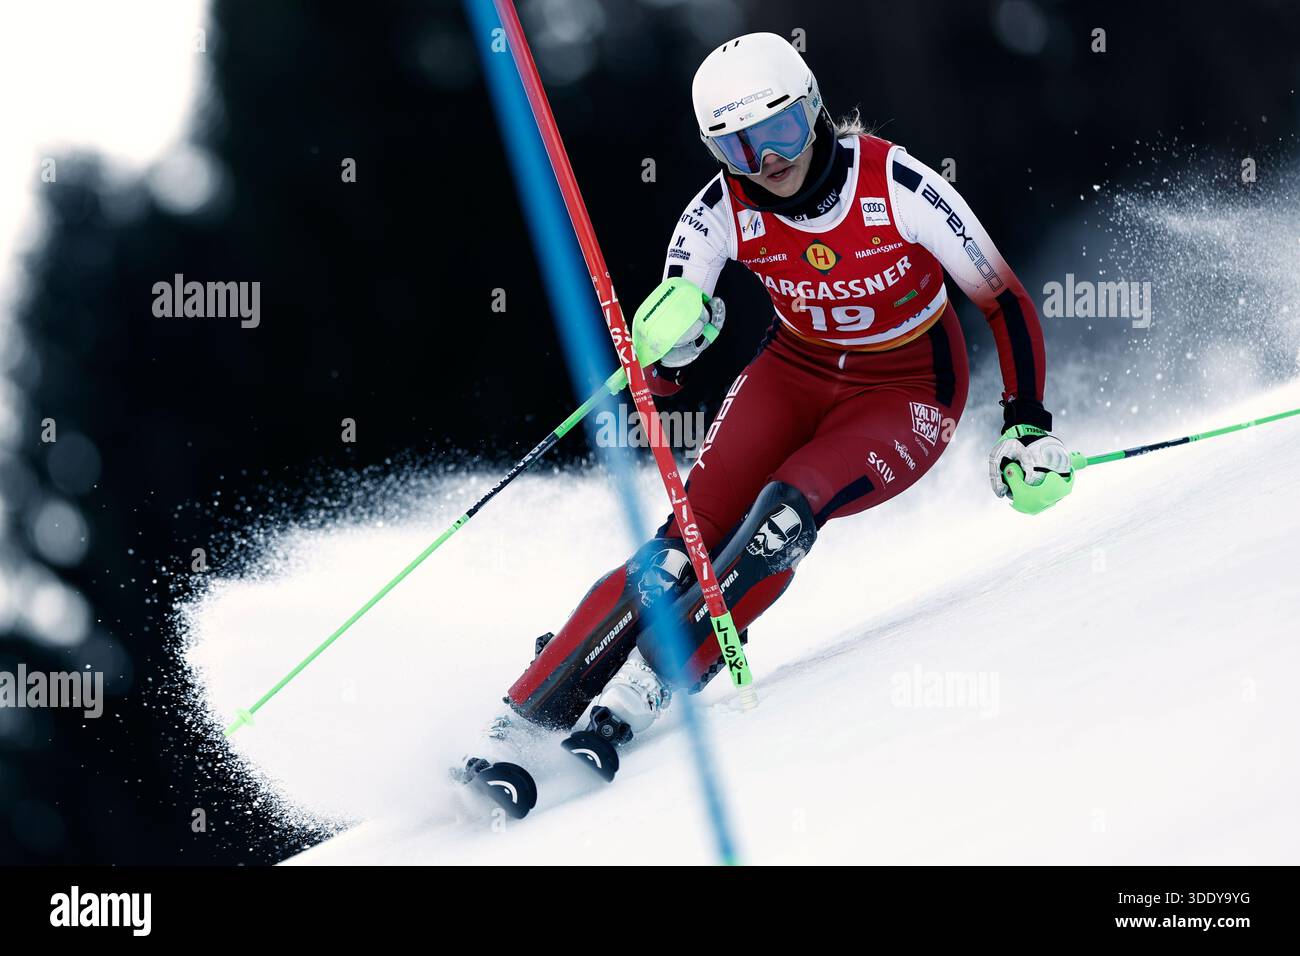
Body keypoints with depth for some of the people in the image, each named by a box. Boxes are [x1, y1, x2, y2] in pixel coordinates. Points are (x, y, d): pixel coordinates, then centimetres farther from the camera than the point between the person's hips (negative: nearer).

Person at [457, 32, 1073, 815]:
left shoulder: (896, 186, -24)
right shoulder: (725, 210, -17)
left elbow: (1005, 300, -13)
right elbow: (662, 367, -14)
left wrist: (1029, 428, -16)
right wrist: (673, 336, -38)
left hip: (909, 396, -2)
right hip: (796, 374, 2)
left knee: (788, 508, -30)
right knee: (695, 532, -18)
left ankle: (640, 694, -28)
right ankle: (520, 723, -22)